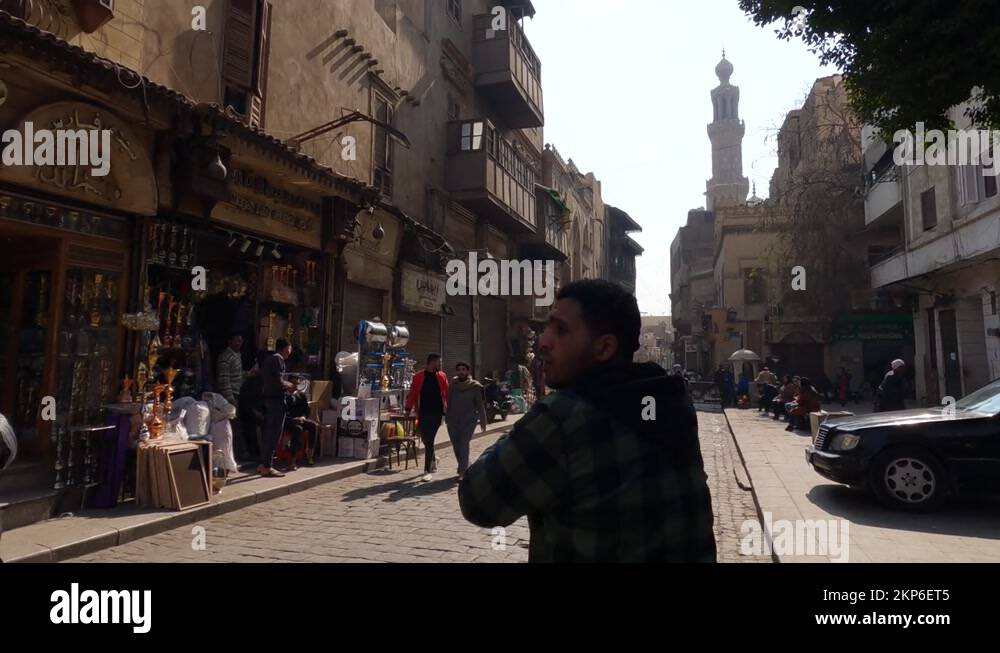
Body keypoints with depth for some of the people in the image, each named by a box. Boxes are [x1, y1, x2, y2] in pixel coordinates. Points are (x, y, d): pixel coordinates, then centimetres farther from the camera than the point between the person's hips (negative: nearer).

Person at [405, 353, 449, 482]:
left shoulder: (442, 376, 4)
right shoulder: (418, 377, 3)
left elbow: (446, 394, 4)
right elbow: (412, 394, 5)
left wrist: (448, 410, 1)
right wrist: (408, 409, 1)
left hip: (436, 412, -1)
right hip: (423, 413, 2)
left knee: (429, 440, -6)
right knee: (425, 438, 11)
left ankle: (428, 470, -1)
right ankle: (433, 460, 39)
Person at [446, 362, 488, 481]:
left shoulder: (474, 386, -3)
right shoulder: (453, 385, 5)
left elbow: (480, 405, -1)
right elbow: (449, 402, 10)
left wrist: (483, 421, -3)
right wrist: (447, 417, 10)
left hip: (468, 421, -4)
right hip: (453, 420, 4)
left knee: (464, 445, -14)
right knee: (456, 446, 10)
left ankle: (463, 472, -12)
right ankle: (463, 468, 29)